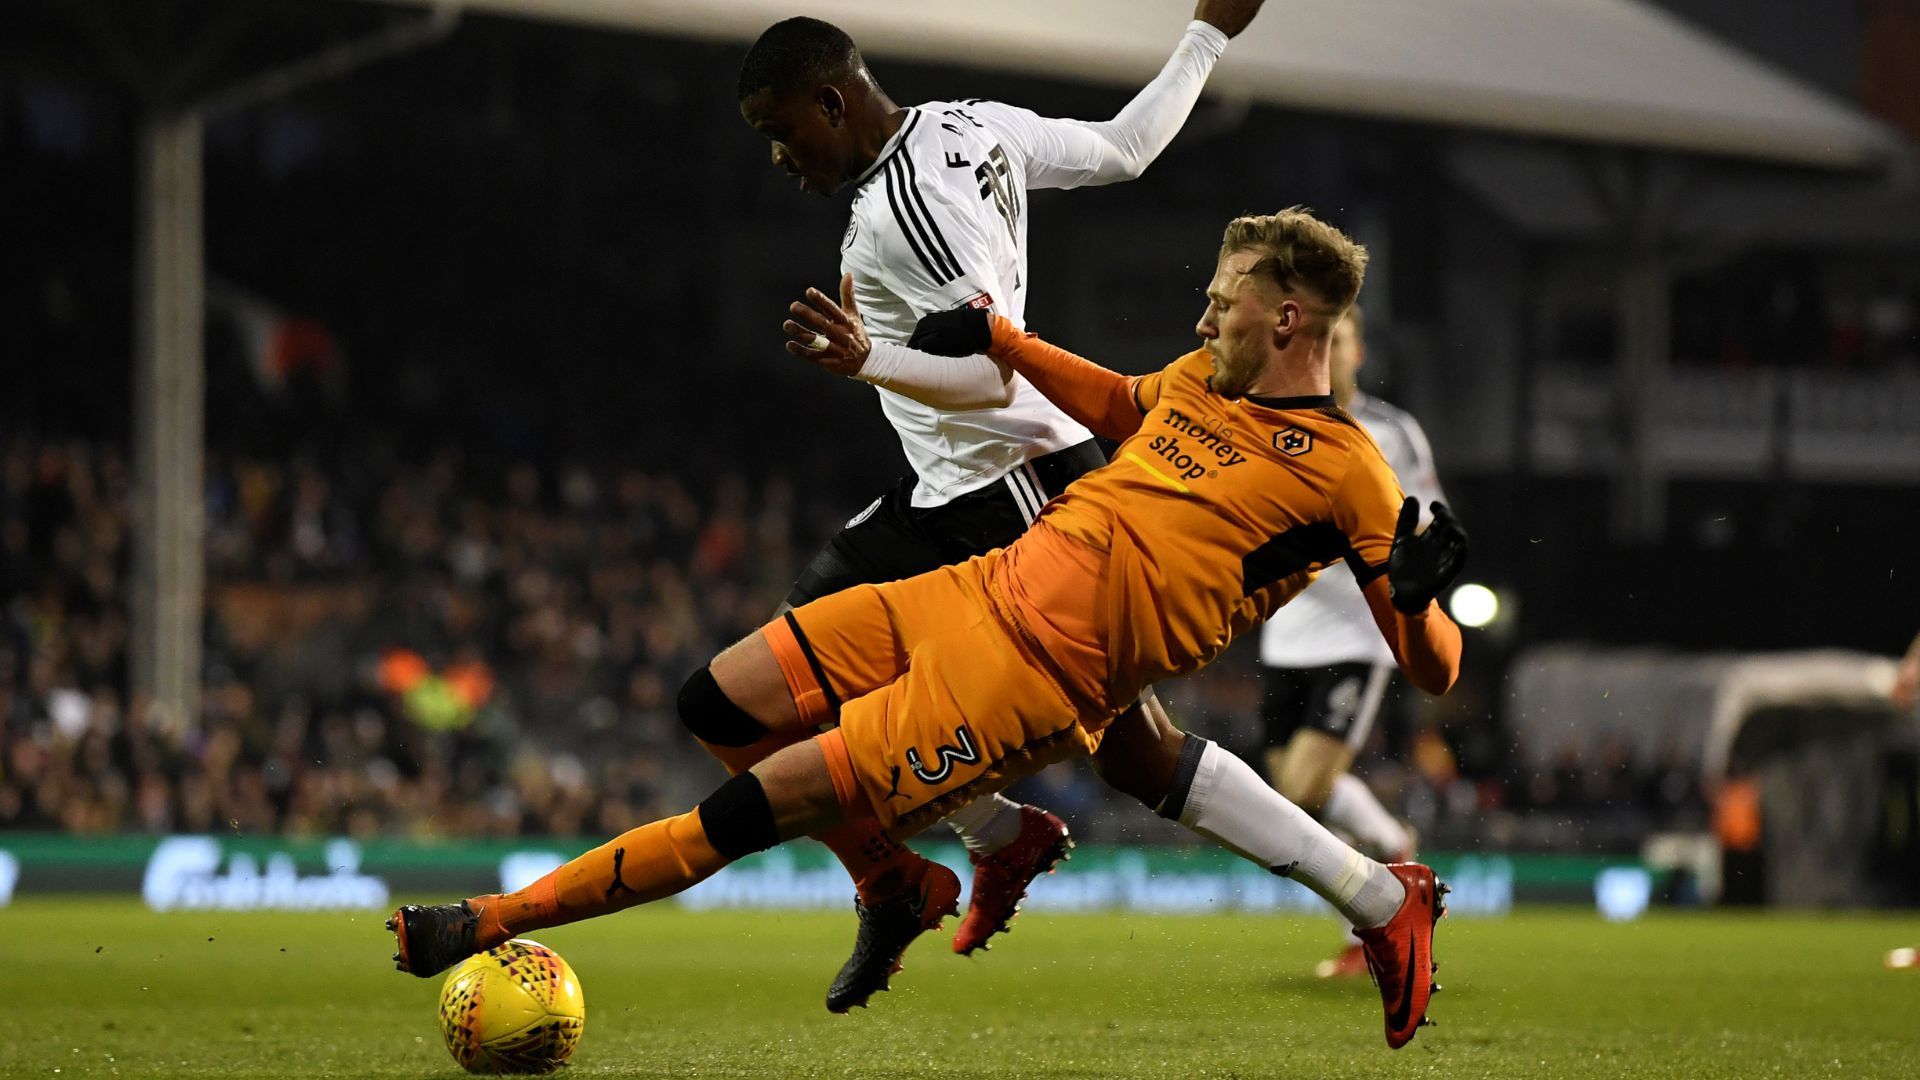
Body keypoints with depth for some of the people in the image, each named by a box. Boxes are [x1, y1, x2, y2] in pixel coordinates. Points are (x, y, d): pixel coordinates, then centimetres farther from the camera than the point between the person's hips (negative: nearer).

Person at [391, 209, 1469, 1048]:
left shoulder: (1344, 469, -7)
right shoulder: (1203, 379, 15)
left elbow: (1433, 667, -8)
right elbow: (1117, 404, 39)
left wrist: (1417, 592, -30)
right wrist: (1000, 339, 28)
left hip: (1035, 679, -8)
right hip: (978, 588, 9)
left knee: (753, 809, -13)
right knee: (718, 703, 5)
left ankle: (496, 921, -3)